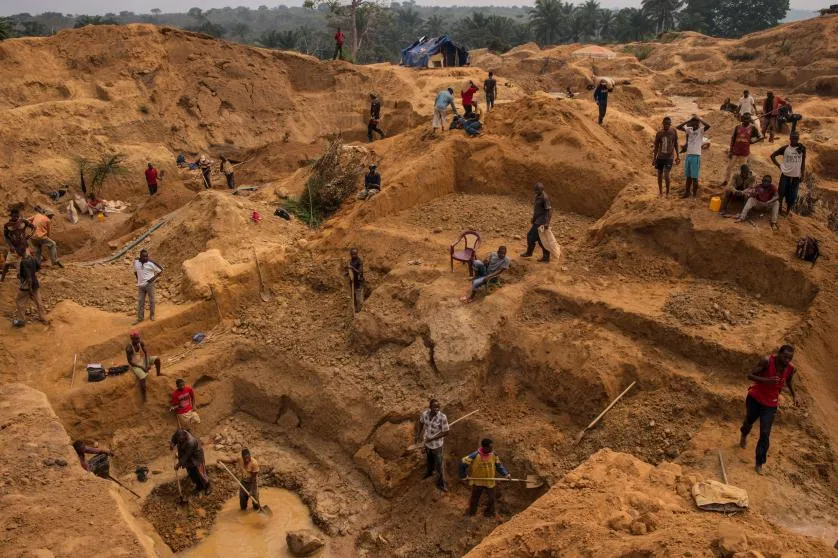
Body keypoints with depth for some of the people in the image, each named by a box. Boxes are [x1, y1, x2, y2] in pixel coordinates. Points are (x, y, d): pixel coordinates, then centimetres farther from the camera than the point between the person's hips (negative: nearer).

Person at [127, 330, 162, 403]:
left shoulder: (141, 343, -12)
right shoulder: (129, 348, -29)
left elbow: (146, 353, -7)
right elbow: (130, 362, -24)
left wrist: (147, 364, -18)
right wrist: (142, 367, -22)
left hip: (142, 360, 6)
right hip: (135, 365, -6)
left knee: (157, 359, -6)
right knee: (142, 379, -23)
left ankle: (158, 373, 19)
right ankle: (144, 399, -11)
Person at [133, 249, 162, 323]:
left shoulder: (151, 263, -12)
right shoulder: (136, 262, 1)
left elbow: (160, 270, -3)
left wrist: (154, 277, -11)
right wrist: (138, 279, 11)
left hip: (149, 284, -3)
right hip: (140, 285, 3)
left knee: (151, 300, 7)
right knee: (140, 301, 6)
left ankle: (152, 315, 23)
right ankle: (140, 318, 13)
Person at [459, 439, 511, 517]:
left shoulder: (493, 454, -13)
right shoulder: (475, 455, -25)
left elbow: (499, 465, -1)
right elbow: (463, 463, -16)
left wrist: (506, 474, -13)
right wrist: (463, 475, -9)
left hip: (490, 482, 3)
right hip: (477, 482, -2)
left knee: (491, 499, 11)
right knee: (474, 499, 13)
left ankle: (489, 514, 34)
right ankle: (470, 515, 35)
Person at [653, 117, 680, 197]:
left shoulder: (673, 132, -5)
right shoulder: (659, 133, -5)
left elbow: (676, 144, 6)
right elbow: (656, 146, 2)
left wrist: (677, 156, 7)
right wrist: (654, 158, 2)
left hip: (669, 157, -2)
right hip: (660, 157, 2)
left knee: (666, 175, -15)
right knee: (660, 175, 10)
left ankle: (667, 193, -1)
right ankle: (660, 192, 25)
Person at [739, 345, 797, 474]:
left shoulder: (791, 368, -13)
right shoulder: (767, 361, -25)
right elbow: (750, 375, -25)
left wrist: (794, 395, -2)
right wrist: (766, 380, -41)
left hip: (770, 404, 1)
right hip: (755, 398, -1)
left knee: (765, 434, -5)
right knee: (749, 421, 24)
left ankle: (759, 464, 5)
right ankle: (744, 435, 60)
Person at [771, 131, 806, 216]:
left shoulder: (802, 149, -4)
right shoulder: (785, 148, -7)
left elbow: (803, 162, 3)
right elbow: (772, 155, 2)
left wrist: (803, 174, 1)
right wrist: (779, 165, -4)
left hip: (796, 176, 1)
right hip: (785, 175, -1)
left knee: (792, 196, 7)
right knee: (781, 193, 7)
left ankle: (788, 211, 22)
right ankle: (780, 209, 24)